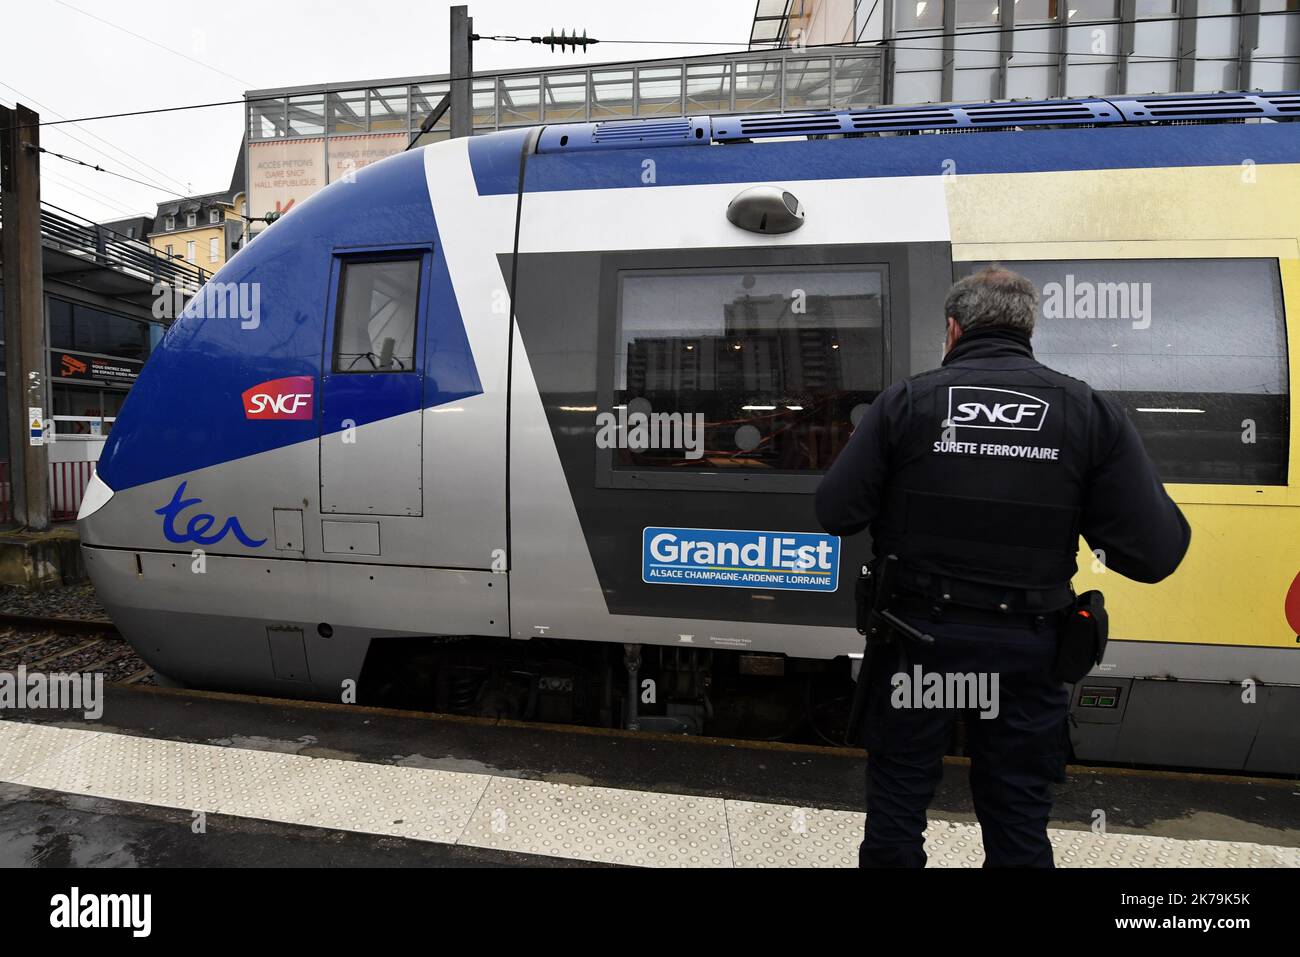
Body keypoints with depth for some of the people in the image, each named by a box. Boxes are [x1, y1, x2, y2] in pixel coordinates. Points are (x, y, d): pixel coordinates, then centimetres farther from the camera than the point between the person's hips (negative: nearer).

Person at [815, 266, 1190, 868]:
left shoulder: (905, 402, -9)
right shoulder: (1091, 412, -5)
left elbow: (836, 514, -10)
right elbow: (1155, 553, -9)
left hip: (917, 637, -1)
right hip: (1026, 647, 2)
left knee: (898, 797, 17)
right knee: (1018, 818, 19)